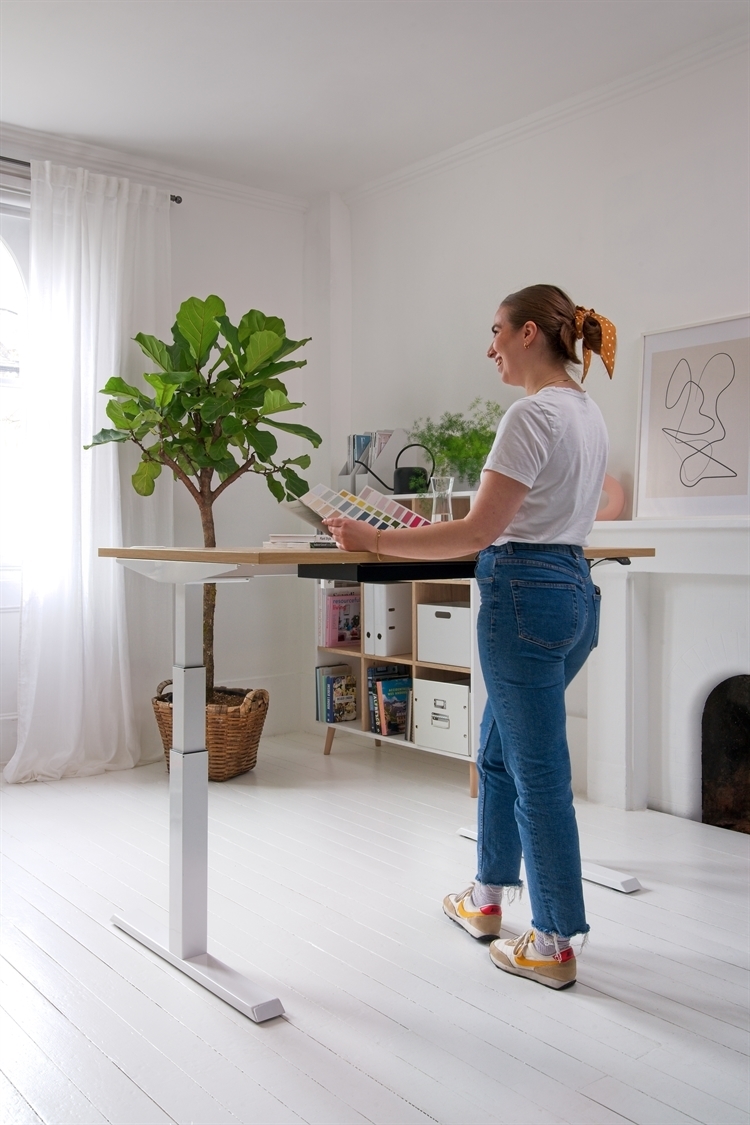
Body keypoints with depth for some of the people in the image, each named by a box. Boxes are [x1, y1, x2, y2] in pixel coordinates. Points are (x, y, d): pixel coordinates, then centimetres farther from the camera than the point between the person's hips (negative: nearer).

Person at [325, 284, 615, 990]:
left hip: (526, 595, -10)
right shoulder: (588, 414, 14)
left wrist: (374, 541, -13)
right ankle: (487, 901, 36)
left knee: (538, 772, 1)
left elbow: (479, 533, -19)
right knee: (499, 752, 21)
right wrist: (432, 533, 20)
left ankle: (554, 946, 16)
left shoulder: (533, 414, -16)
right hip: (576, 592, 10)